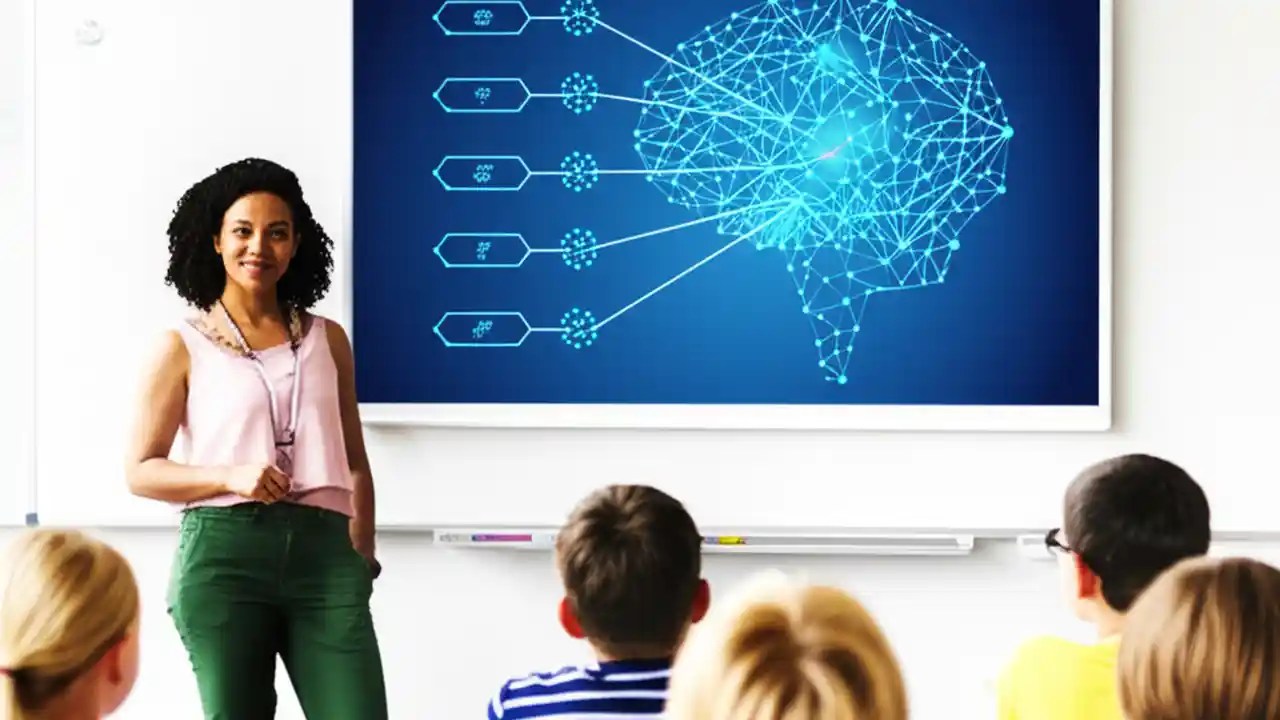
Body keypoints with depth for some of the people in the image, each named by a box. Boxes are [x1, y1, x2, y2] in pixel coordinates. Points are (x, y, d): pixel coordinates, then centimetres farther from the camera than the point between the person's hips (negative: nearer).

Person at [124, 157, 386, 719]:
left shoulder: (327, 340, 15)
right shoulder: (184, 347, 5)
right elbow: (141, 471, 3)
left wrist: (362, 554, 11)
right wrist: (231, 476, -13)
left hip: (323, 548, 2)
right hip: (223, 552, -2)